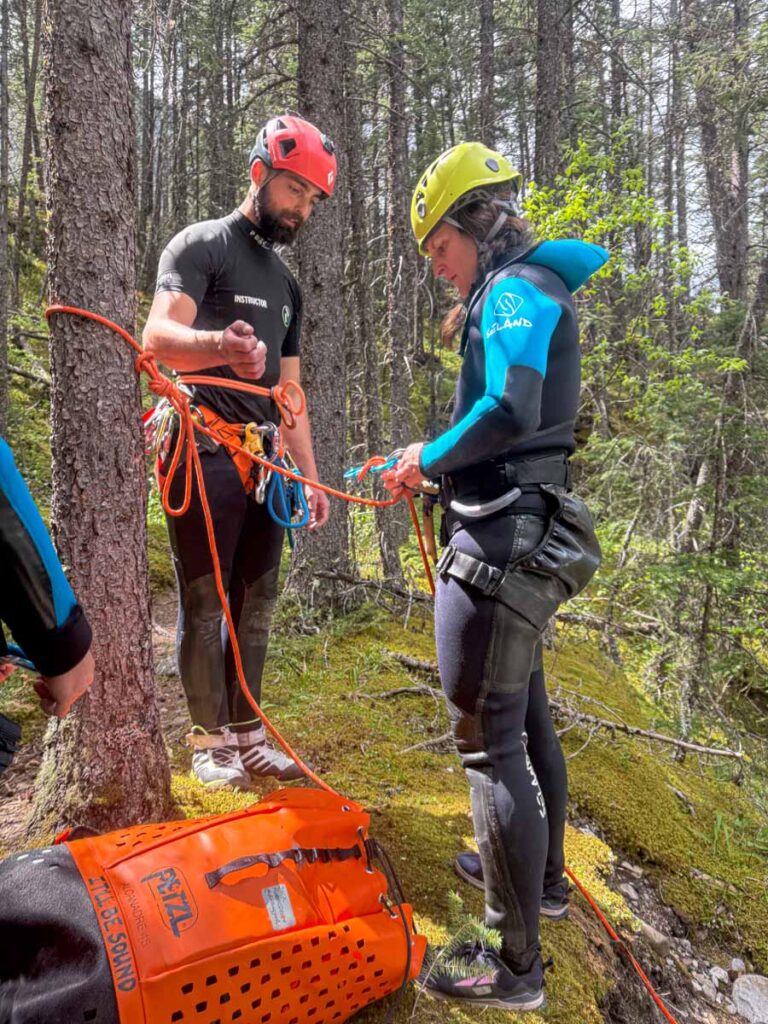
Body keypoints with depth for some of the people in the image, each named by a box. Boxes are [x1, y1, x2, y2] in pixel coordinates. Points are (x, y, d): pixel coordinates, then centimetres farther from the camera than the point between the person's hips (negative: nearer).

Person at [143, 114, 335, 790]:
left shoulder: (286, 283, 20)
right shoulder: (201, 245, -2)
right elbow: (158, 338, -19)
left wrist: (311, 476, 14)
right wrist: (222, 346, -41)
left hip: (262, 458, 7)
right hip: (204, 450, -7)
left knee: (257, 601, 8)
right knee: (204, 600, -2)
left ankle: (246, 734, 19)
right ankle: (209, 740, 11)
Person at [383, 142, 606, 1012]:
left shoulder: (515, 291, -12)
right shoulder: (527, 297, 18)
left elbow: (510, 411, -29)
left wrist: (428, 457, -14)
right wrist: (438, 464, 10)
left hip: (502, 548, -11)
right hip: (526, 542, 11)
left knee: (489, 741, -3)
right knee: (526, 717, 22)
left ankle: (514, 966, 12)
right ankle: (541, 875, 42)